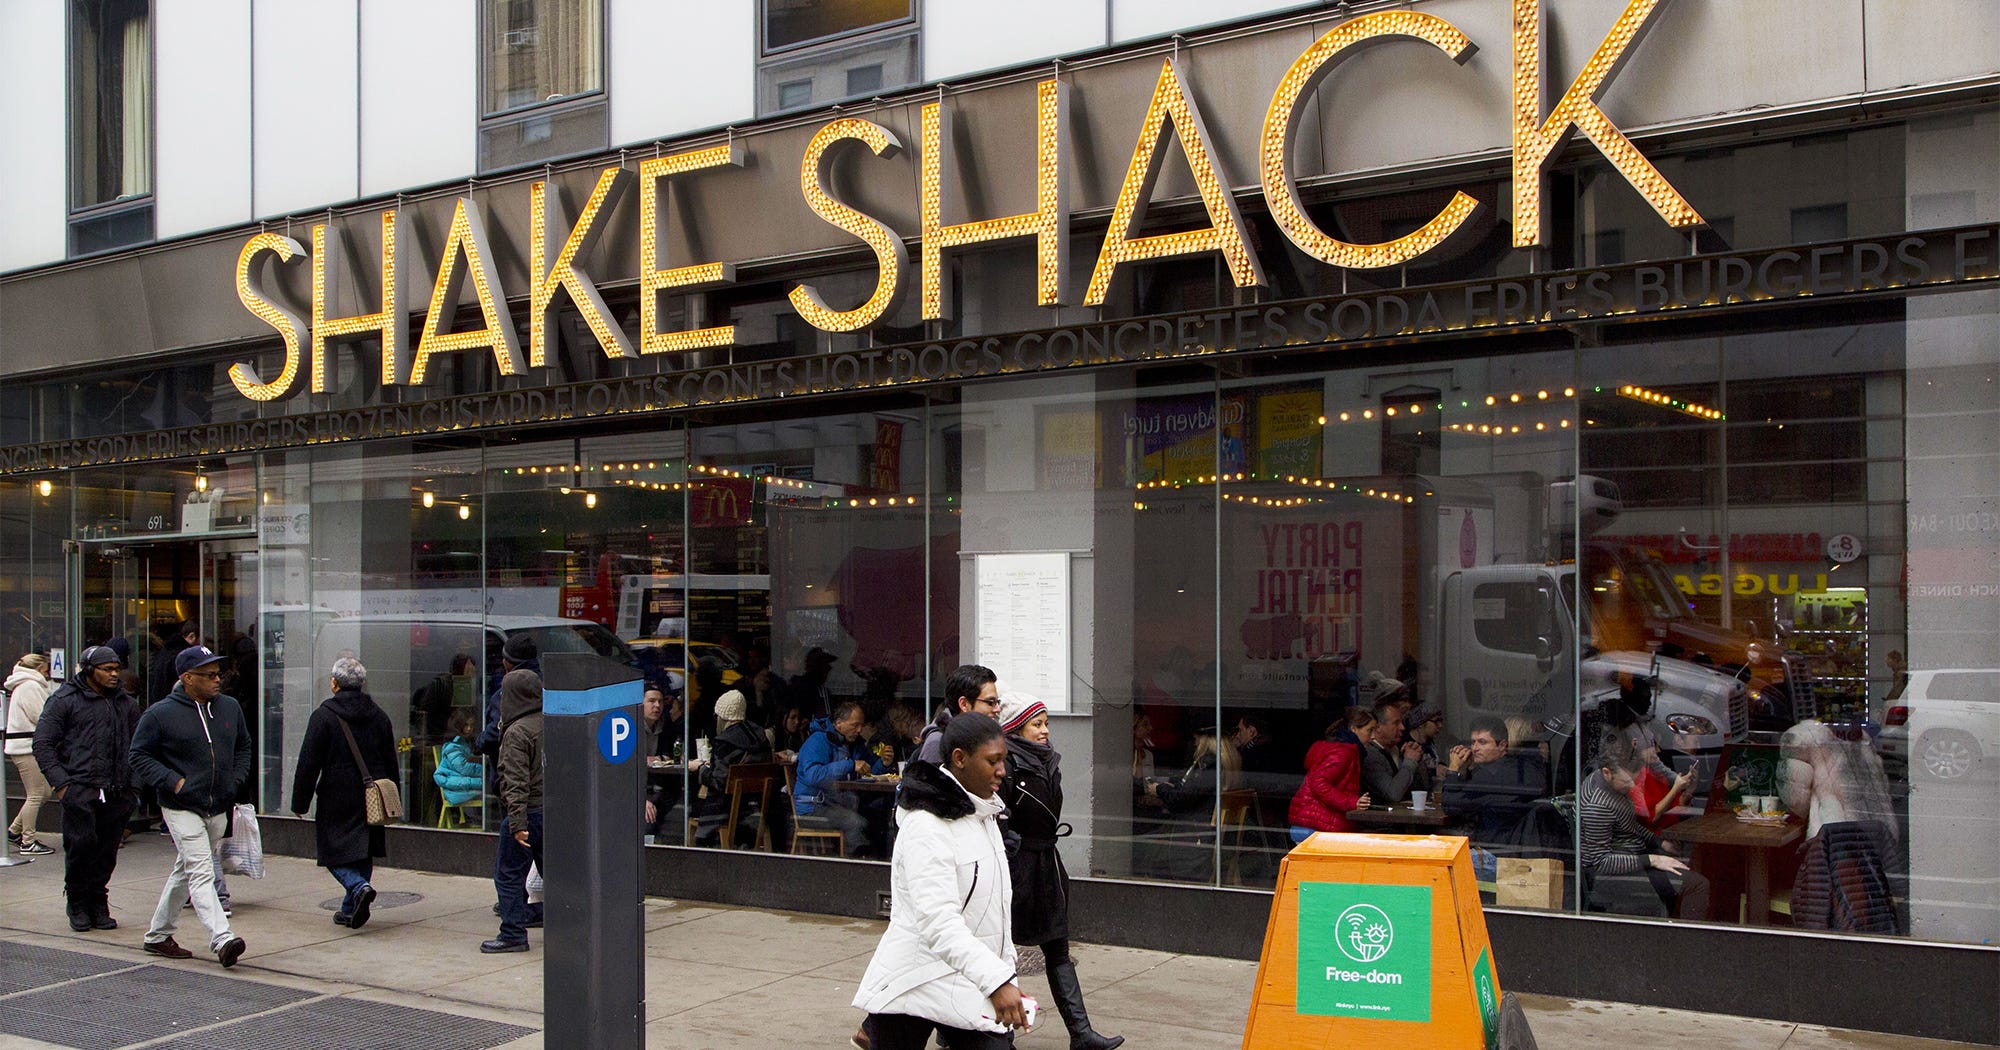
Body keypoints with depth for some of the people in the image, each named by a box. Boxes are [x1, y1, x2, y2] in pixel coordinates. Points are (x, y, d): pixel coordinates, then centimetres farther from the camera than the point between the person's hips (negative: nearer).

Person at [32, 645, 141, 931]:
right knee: (81, 844, -10)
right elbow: (43, 744, 0)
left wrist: (135, 783, 14)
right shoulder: (64, 701, 3)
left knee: (106, 853, 4)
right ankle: (78, 904, 6)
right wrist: (60, 782, -9)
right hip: (79, 790, -4)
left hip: (118, 794, 4)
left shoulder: (127, 704, 17)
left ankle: (98, 905, 15)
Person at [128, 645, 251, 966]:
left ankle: (158, 935, 31)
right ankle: (222, 940, -25)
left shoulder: (230, 708, 8)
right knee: (201, 873, -16)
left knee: (185, 873, 17)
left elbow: (243, 746, 23)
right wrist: (173, 782, -14)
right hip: (182, 808, -6)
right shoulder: (161, 714, -7)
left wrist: (236, 779, 9)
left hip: (218, 808, 6)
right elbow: (139, 756, -3)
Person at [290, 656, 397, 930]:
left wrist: (300, 803, -2)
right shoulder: (379, 716, 7)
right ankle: (351, 909, 15)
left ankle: (359, 887, -21)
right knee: (363, 853, 13)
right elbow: (390, 762, 13)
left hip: (337, 799, -5)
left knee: (333, 851, 3)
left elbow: (308, 765, -10)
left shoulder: (323, 715, -9)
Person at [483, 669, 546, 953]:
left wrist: (517, 823, -23)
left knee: (509, 876, 3)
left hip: (529, 812, -7)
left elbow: (516, 782, -20)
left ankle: (513, 934, 6)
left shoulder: (516, 732, -15)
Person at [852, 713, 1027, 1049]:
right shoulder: (926, 824, -18)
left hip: (973, 992, 7)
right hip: (914, 989, -7)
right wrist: (997, 980, -33)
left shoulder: (984, 815, 11)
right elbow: (938, 920, -27)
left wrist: (1006, 975, 18)